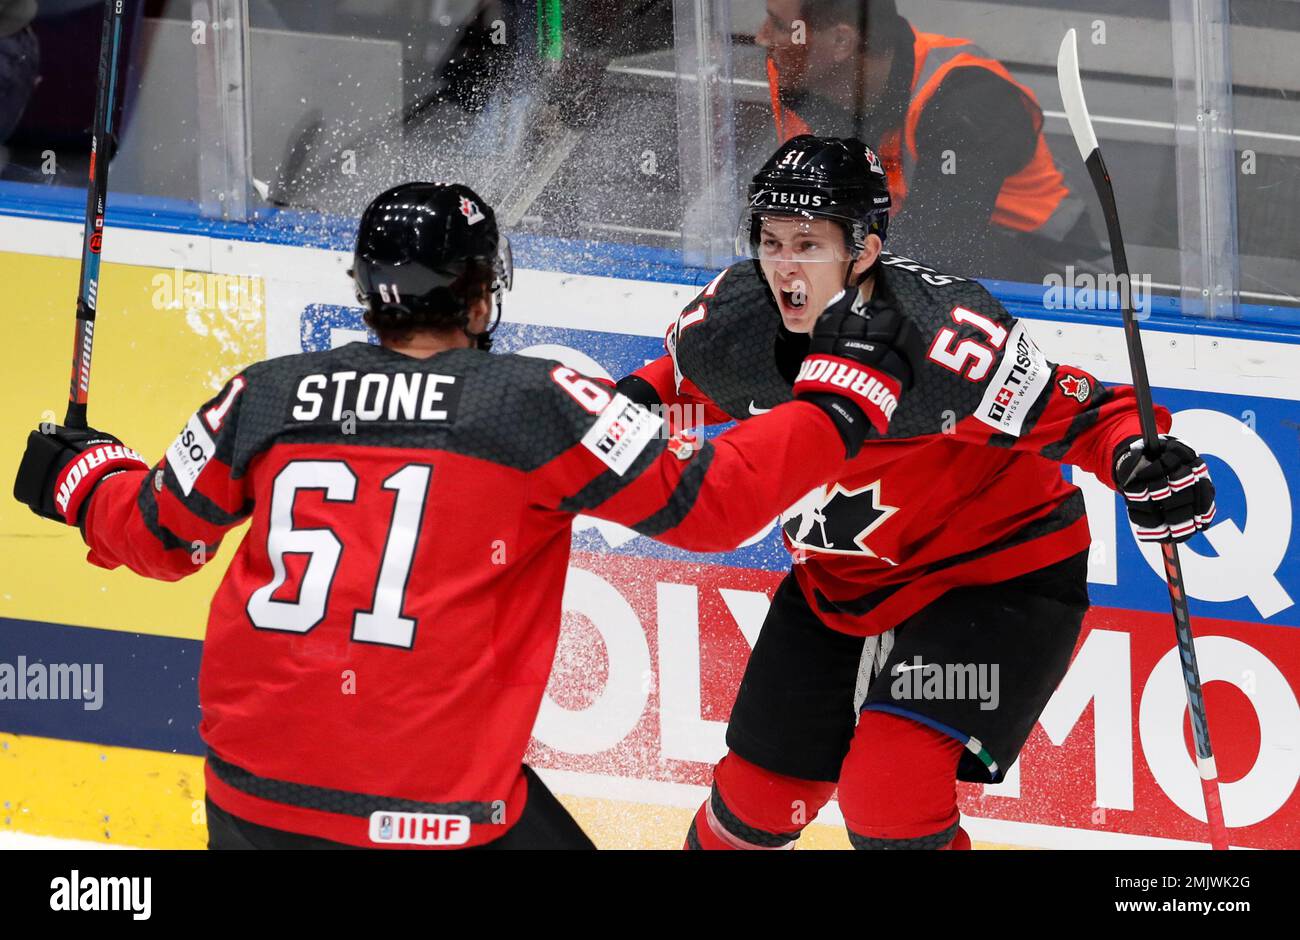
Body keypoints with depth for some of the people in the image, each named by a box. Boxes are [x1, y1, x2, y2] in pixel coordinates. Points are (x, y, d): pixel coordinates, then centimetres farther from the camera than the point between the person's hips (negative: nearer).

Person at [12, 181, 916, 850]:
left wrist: (85, 477, 40)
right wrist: (845, 396, 7)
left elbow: (158, 537, 18)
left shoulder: (264, 399, 5)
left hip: (252, 787, 4)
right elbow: (707, 501, -6)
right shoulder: (534, 404, -6)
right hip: (432, 804, -4)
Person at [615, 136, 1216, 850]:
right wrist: (636, 401, -8)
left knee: (888, 792, -24)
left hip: (993, 577, -6)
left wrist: (1138, 460, -44)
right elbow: (688, 379, 12)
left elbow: (1079, 415, -24)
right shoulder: (729, 322, -14)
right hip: (838, 580, 6)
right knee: (758, 794, 13)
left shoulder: (944, 341, -33)